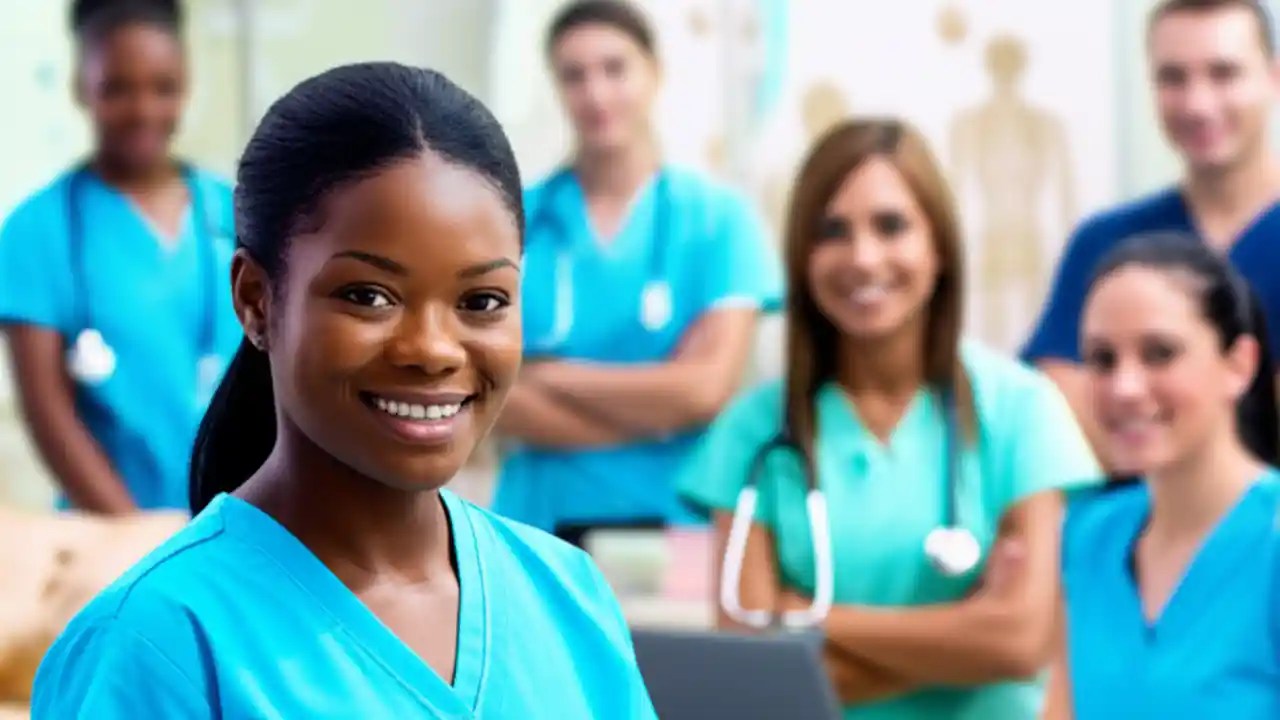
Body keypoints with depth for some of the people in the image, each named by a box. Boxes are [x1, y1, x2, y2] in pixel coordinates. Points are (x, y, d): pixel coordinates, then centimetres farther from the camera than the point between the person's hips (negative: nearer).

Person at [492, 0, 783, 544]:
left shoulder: (717, 216, 2)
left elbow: (707, 387, -7)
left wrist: (549, 375, -3)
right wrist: (657, 403, -10)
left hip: (675, 523, 0)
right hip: (540, 525, 1)